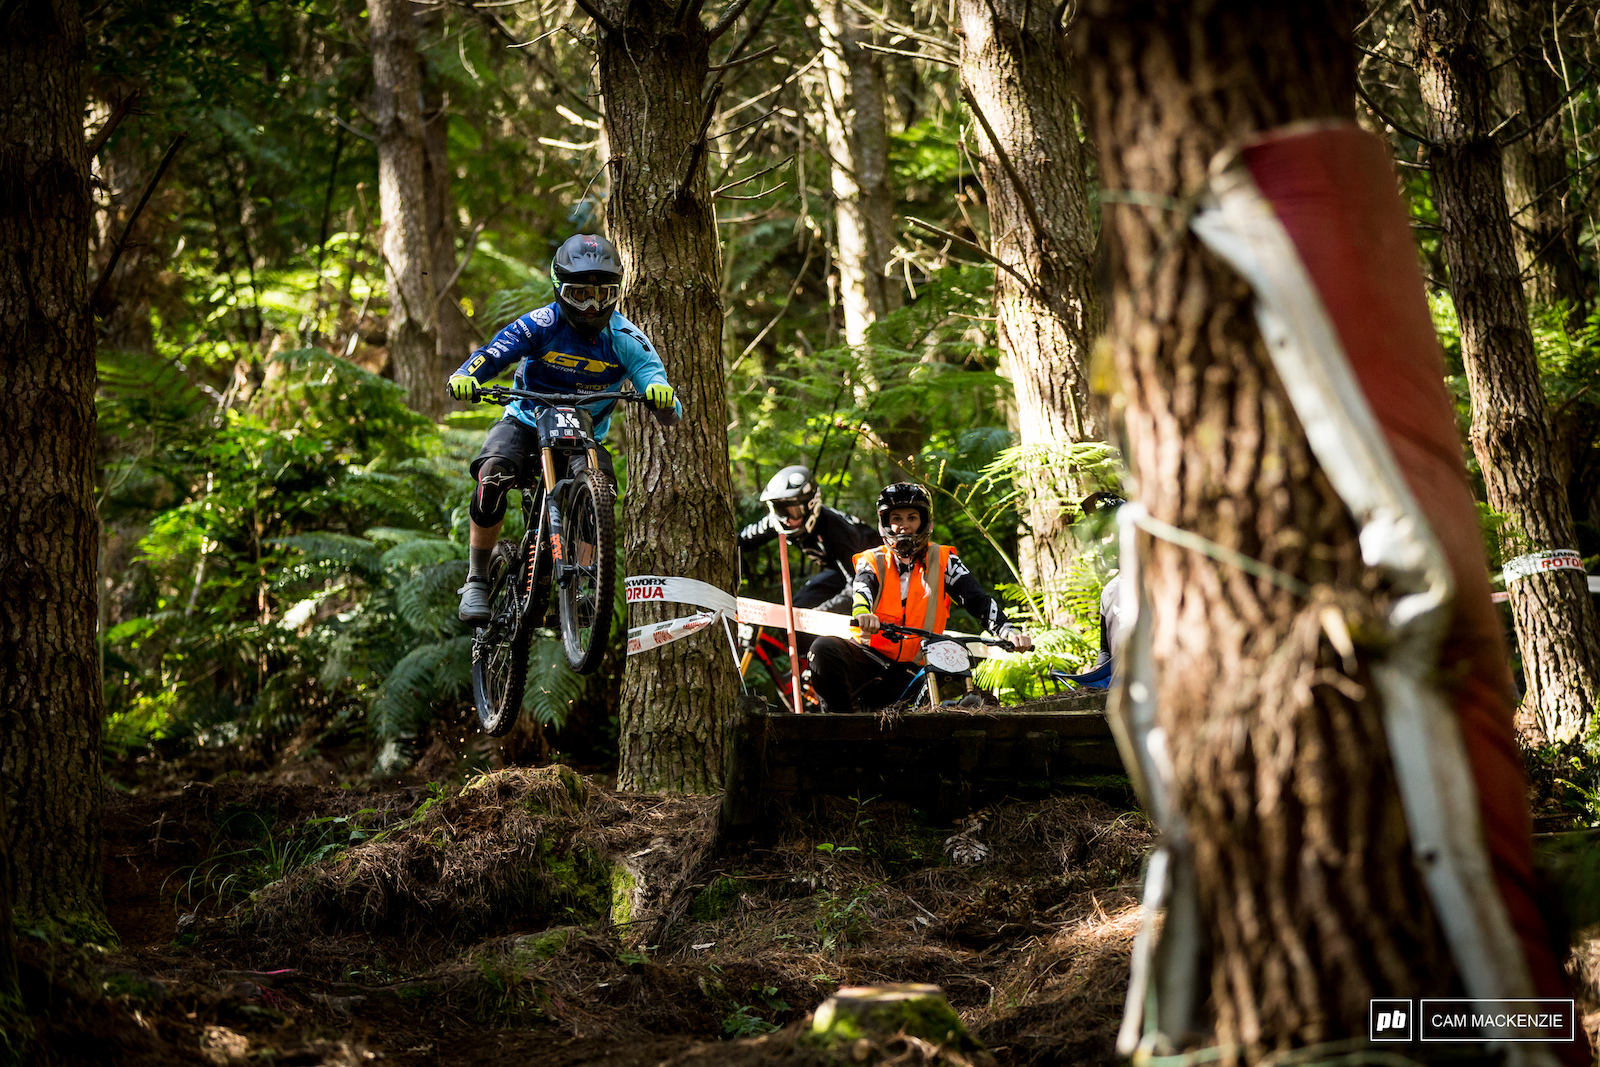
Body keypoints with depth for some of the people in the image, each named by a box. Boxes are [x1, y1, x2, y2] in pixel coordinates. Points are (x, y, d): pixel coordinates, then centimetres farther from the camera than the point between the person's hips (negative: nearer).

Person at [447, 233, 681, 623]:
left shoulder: (625, 339, -11)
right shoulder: (544, 324, -14)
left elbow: (660, 392, -21)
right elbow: (497, 350, -28)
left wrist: (663, 396, -47)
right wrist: (465, 376, -51)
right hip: (526, 422, -1)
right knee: (493, 475, -30)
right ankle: (477, 582, -14)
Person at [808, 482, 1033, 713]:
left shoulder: (941, 561, 6)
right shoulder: (873, 562, 5)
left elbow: (978, 599, -5)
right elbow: (861, 590, -18)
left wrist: (1008, 630, -25)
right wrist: (863, 614, -45)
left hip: (909, 671, 0)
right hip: (871, 657, 0)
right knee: (825, 649, -29)